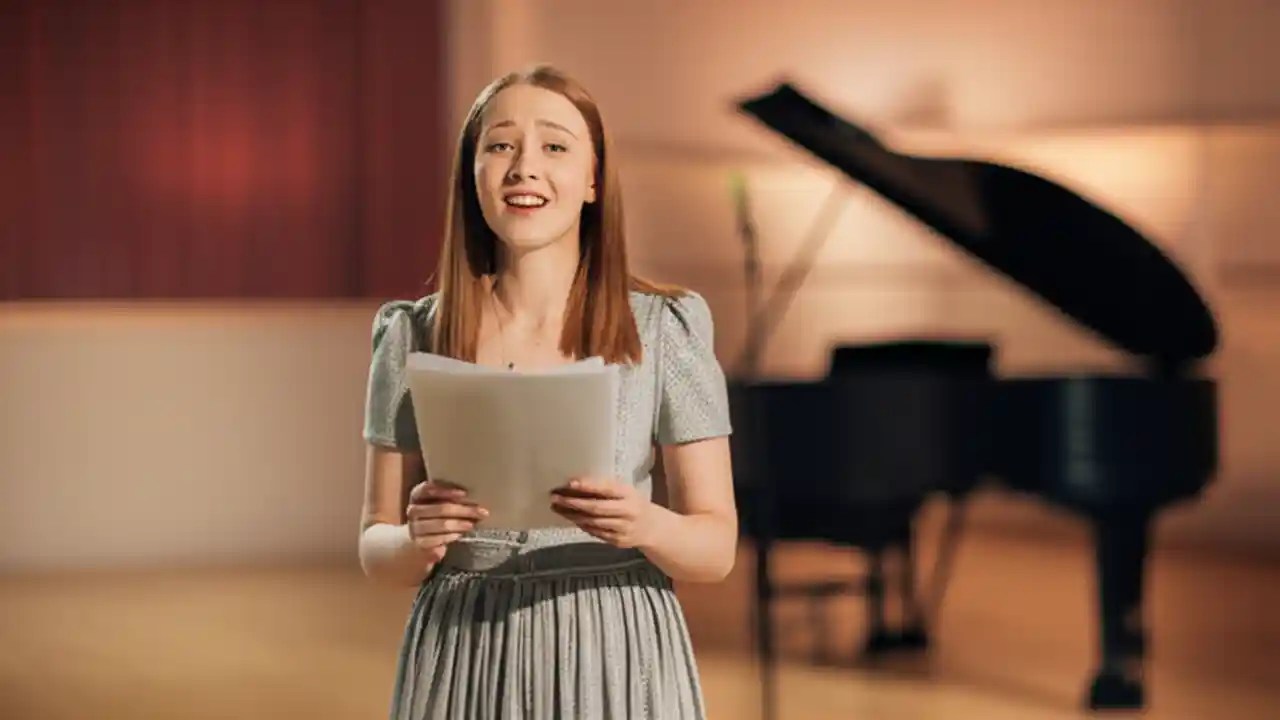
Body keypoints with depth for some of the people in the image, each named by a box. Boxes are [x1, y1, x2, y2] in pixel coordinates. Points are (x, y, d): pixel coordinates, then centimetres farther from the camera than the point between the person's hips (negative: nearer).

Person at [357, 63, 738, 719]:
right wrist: (417, 541, -17)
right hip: (463, 663, 1)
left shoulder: (665, 329, -3)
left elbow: (716, 546, -2)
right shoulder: (415, 338, 1)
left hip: (617, 659, -1)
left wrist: (647, 527, -22)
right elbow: (375, 546, 4)